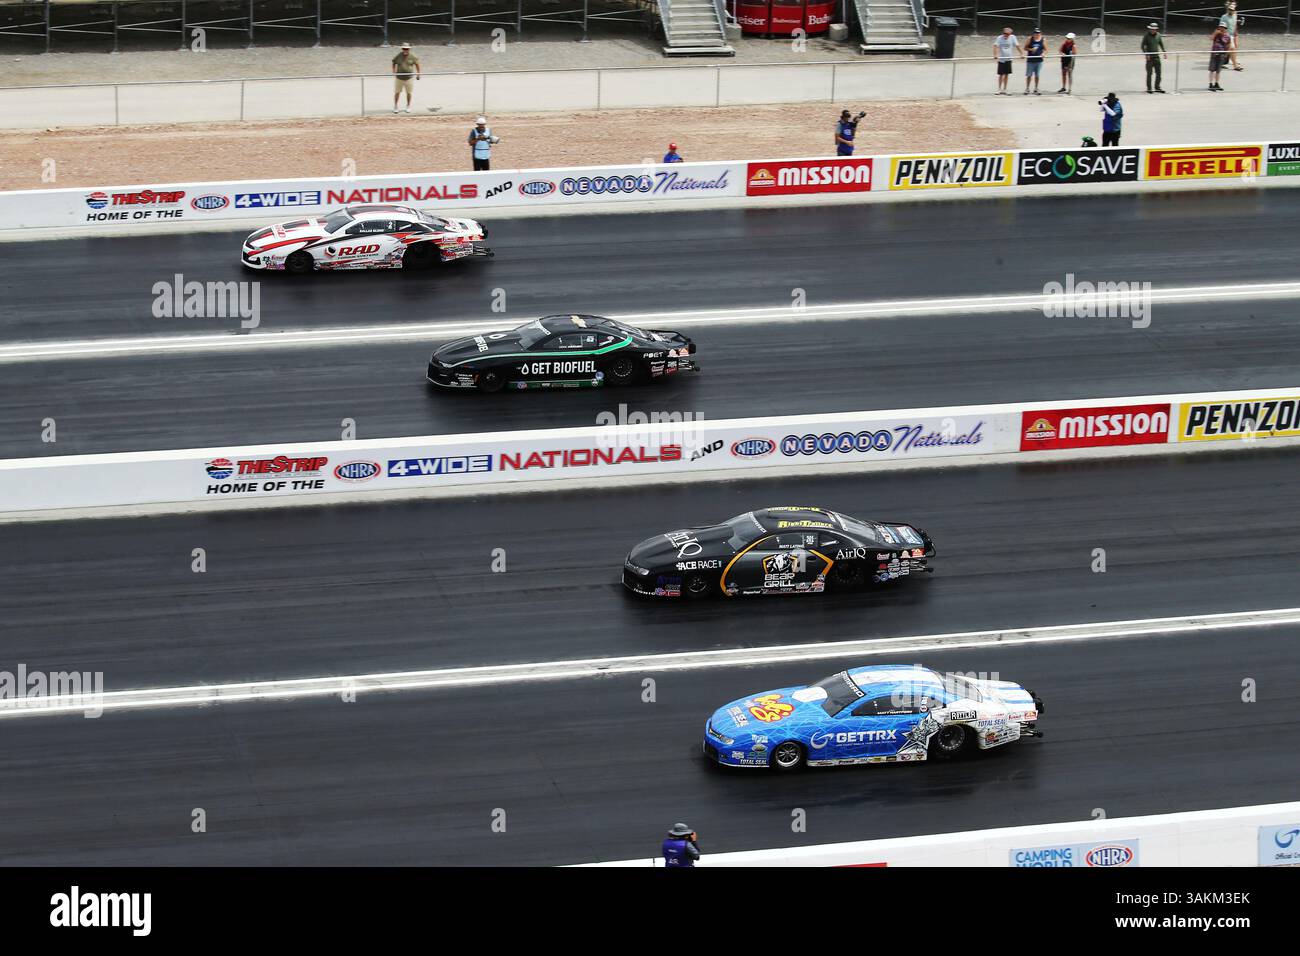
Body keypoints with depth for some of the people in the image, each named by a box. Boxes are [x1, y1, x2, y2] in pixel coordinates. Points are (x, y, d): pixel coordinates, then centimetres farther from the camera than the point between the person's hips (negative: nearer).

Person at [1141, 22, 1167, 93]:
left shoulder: (1158, 35, 5)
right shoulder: (1147, 36, -7)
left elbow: (1161, 44, 17)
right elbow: (1143, 46, -7)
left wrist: (1164, 52, 9)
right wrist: (1146, 54, -19)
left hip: (1157, 56, 4)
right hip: (1149, 57, -4)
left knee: (1158, 73, 4)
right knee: (1149, 73, -1)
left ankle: (1157, 88, 14)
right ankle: (1149, 88, 7)